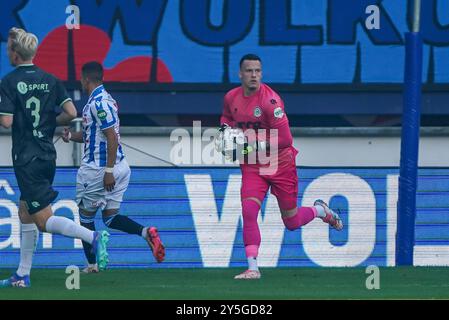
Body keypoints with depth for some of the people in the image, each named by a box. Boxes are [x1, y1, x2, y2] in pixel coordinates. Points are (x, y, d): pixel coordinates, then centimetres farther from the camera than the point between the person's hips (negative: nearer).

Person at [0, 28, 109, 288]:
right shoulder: (50, 80, 6)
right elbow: (71, 113, -1)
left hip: (26, 159, -7)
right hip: (48, 156, 7)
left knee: (44, 220, -8)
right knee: (25, 215, 17)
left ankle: (94, 237, -28)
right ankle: (23, 275, 19)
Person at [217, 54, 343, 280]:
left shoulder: (270, 100, -21)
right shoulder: (231, 98, -1)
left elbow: (284, 139, -24)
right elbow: (227, 117, 23)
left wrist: (254, 145, -27)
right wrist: (225, 130, 1)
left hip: (280, 165, -4)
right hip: (252, 166, 4)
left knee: (292, 223, 8)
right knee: (248, 212, -18)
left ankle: (320, 210, 42)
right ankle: (252, 268, -13)